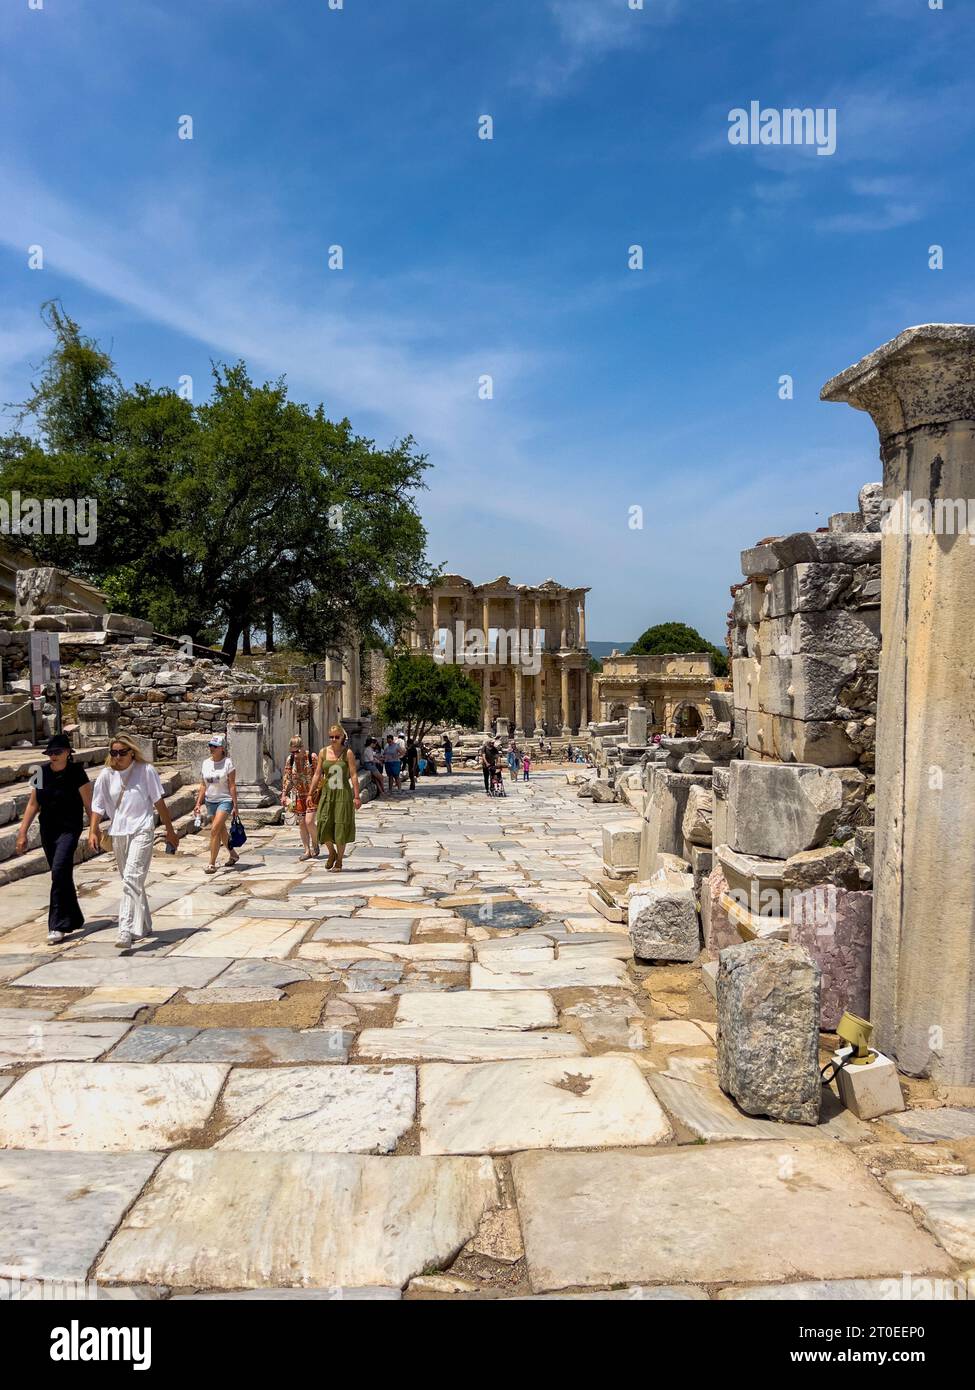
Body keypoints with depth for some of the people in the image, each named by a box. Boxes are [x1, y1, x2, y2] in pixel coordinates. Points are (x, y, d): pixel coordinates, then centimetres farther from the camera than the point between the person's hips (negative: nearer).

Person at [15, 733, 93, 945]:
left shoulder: (76, 773, -10)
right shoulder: (42, 773, 4)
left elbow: (88, 805, -8)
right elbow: (33, 804, 10)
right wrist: (22, 833, 8)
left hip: (69, 830, -5)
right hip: (47, 831, 5)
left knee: (59, 872, -17)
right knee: (62, 876, 13)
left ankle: (58, 926, -12)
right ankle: (74, 919, 28)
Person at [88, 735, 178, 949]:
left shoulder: (146, 770, -4)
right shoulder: (106, 774, 4)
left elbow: (159, 802, 1)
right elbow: (98, 807, 7)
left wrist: (170, 830, 5)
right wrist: (93, 831, -6)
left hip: (141, 831, -5)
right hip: (118, 833, 5)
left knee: (132, 879, -19)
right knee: (133, 882, 16)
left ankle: (126, 931, -25)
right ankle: (144, 927, 30)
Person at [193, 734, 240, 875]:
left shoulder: (227, 763, -8)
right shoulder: (206, 763, 6)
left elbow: (232, 786, -8)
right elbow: (203, 785, 12)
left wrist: (235, 805, -10)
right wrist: (198, 803, 7)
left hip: (225, 801, -6)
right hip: (211, 801, 6)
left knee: (215, 829, -17)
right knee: (221, 831, 16)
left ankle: (212, 863, -13)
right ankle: (233, 855, 36)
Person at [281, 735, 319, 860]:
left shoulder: (312, 757, -11)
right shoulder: (290, 759, 1)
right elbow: (287, 778, 7)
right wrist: (284, 794, 2)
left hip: (312, 794, -5)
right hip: (299, 795, 5)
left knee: (309, 821, -13)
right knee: (301, 823, 6)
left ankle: (315, 844, 13)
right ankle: (307, 851, 16)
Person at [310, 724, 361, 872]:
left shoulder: (348, 753, -3)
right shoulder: (323, 752, 6)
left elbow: (353, 775, -5)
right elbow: (317, 774, 10)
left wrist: (356, 796, -9)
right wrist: (310, 793, 7)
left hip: (343, 794, -3)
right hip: (327, 793, 3)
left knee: (341, 827, 1)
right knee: (324, 826, -5)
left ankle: (339, 861, 16)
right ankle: (332, 852, 22)